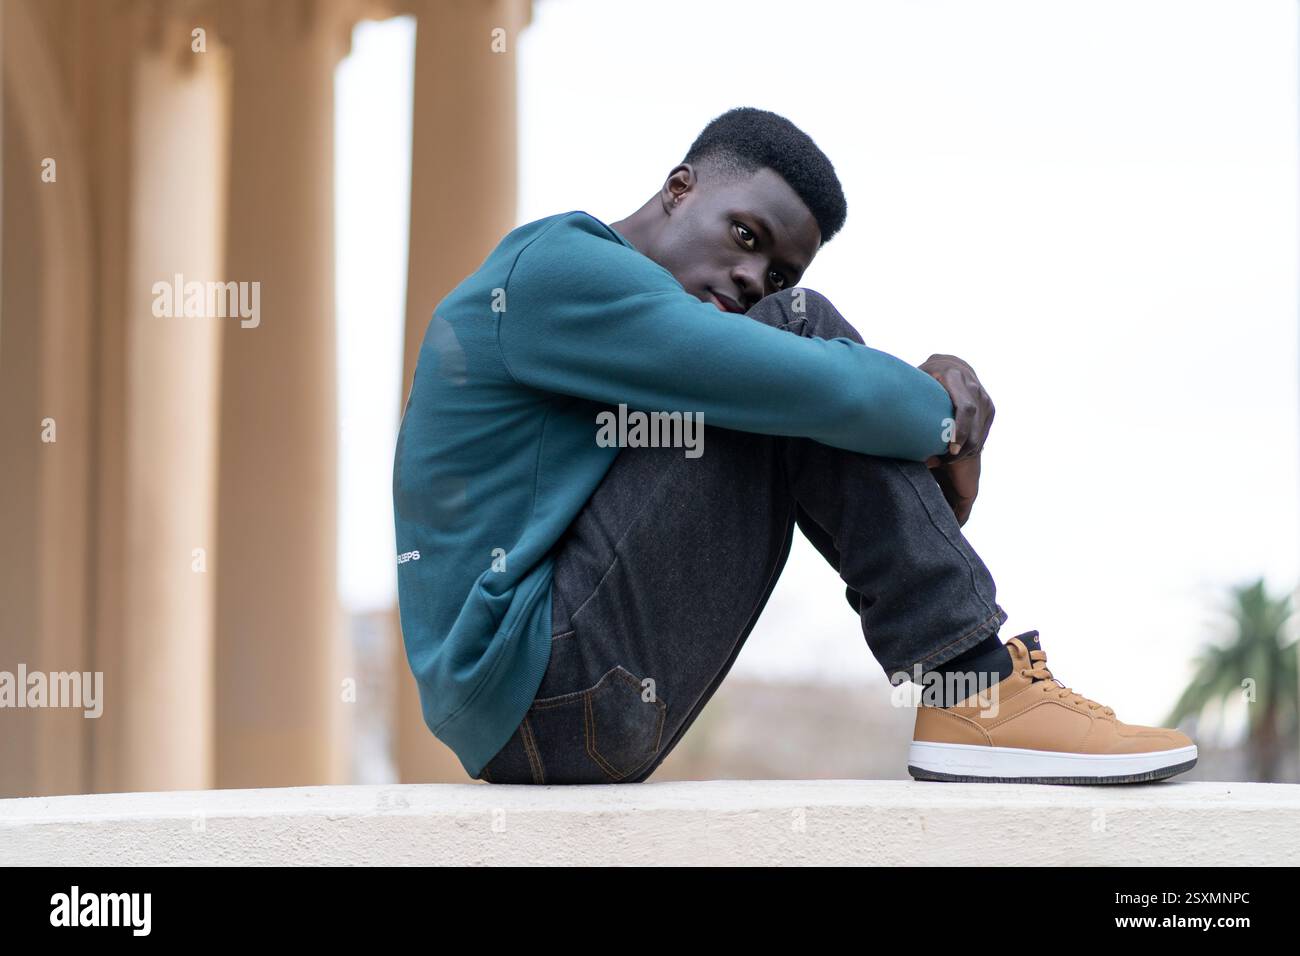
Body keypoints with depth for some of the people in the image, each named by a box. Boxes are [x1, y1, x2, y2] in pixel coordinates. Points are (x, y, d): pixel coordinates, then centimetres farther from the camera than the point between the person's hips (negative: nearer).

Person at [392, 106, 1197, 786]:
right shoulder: (558, 265, -11)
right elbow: (817, 389, -20)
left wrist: (939, 390, -2)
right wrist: (943, 422, -1)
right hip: (546, 699, -10)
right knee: (799, 327, -12)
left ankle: (972, 685, 4)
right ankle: (973, 690, -11)